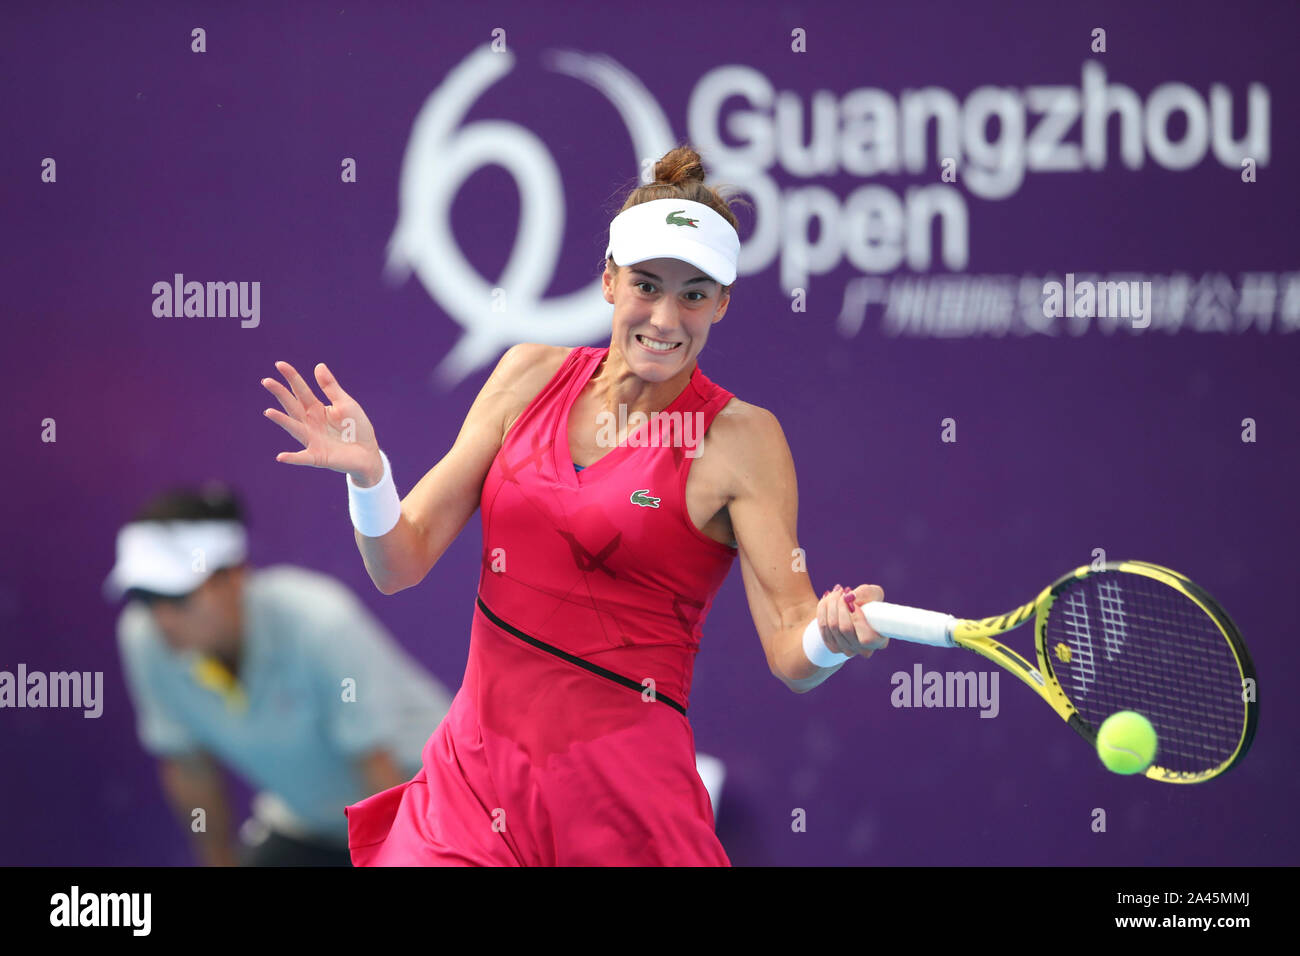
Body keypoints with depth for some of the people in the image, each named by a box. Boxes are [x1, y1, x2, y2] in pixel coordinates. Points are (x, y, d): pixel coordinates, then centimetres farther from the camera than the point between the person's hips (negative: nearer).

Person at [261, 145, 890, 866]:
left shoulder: (740, 438, -5)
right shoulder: (532, 375, 6)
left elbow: (790, 657, -12)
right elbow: (400, 565, 5)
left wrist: (832, 637, -34)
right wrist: (366, 474, -15)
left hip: (619, 798, -3)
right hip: (472, 777, 3)